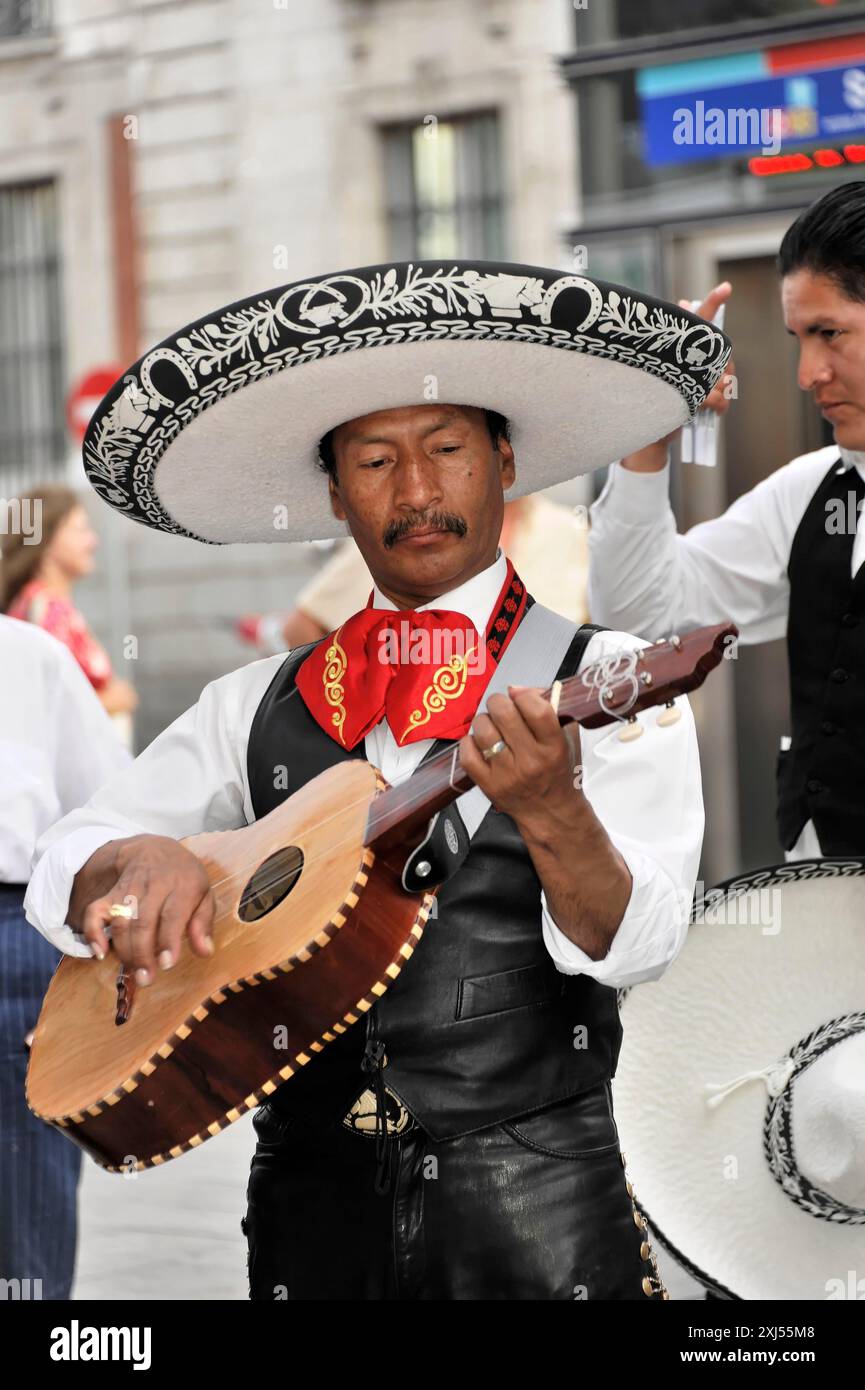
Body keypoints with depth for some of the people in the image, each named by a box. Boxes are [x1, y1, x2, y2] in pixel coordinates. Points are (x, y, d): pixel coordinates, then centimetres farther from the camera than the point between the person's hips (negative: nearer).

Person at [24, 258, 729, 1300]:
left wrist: (551, 811, -32)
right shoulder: (259, 706, 10)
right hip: (310, 1198, 3)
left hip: (532, 1198, -3)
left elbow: (633, 947, -13)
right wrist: (137, 863, -16)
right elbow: (59, 870, 7)